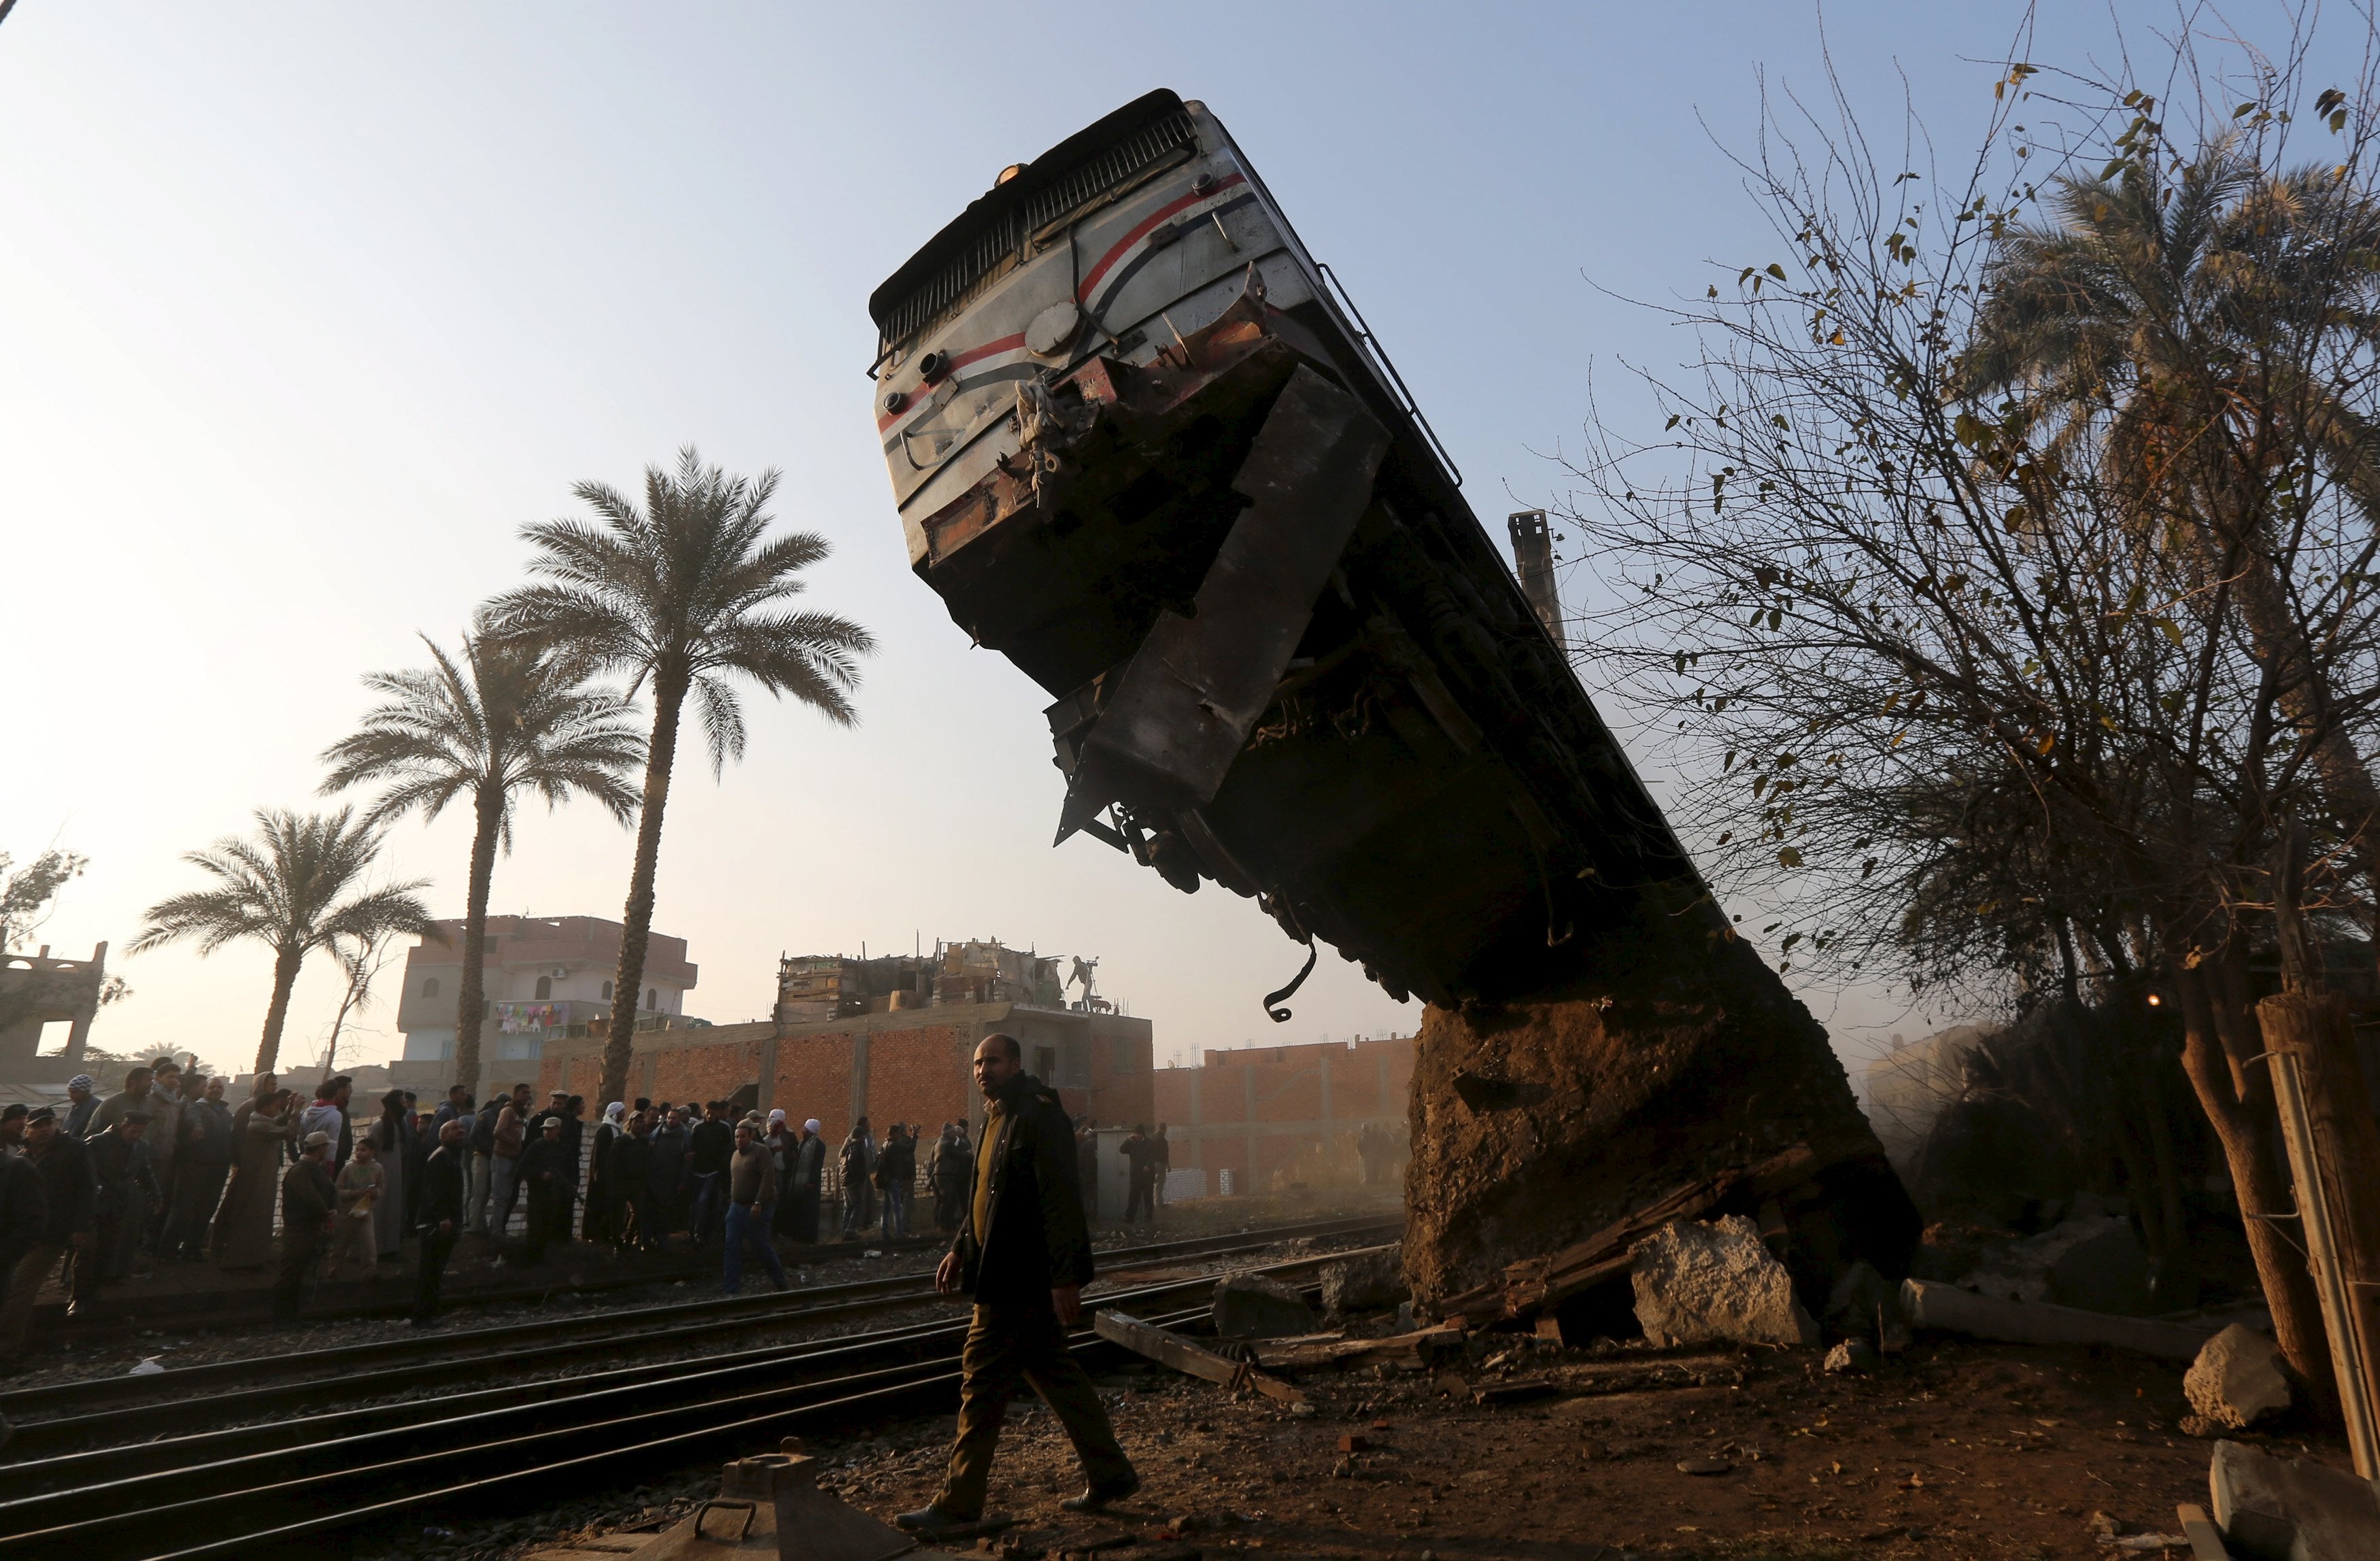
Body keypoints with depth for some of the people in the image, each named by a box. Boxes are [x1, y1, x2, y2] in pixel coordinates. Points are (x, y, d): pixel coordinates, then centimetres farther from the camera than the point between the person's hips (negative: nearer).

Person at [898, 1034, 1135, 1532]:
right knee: (1051, 1369, 15)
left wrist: (1065, 1279, -24)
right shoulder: (997, 1117, 13)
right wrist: (962, 1249, 17)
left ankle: (958, 1503, 11)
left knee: (983, 1379, -1)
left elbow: (1061, 1201, -22)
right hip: (1007, 1273, 10)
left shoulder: (1038, 1116, -17)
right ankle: (1109, 1473, 25)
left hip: (1019, 1276, -10)